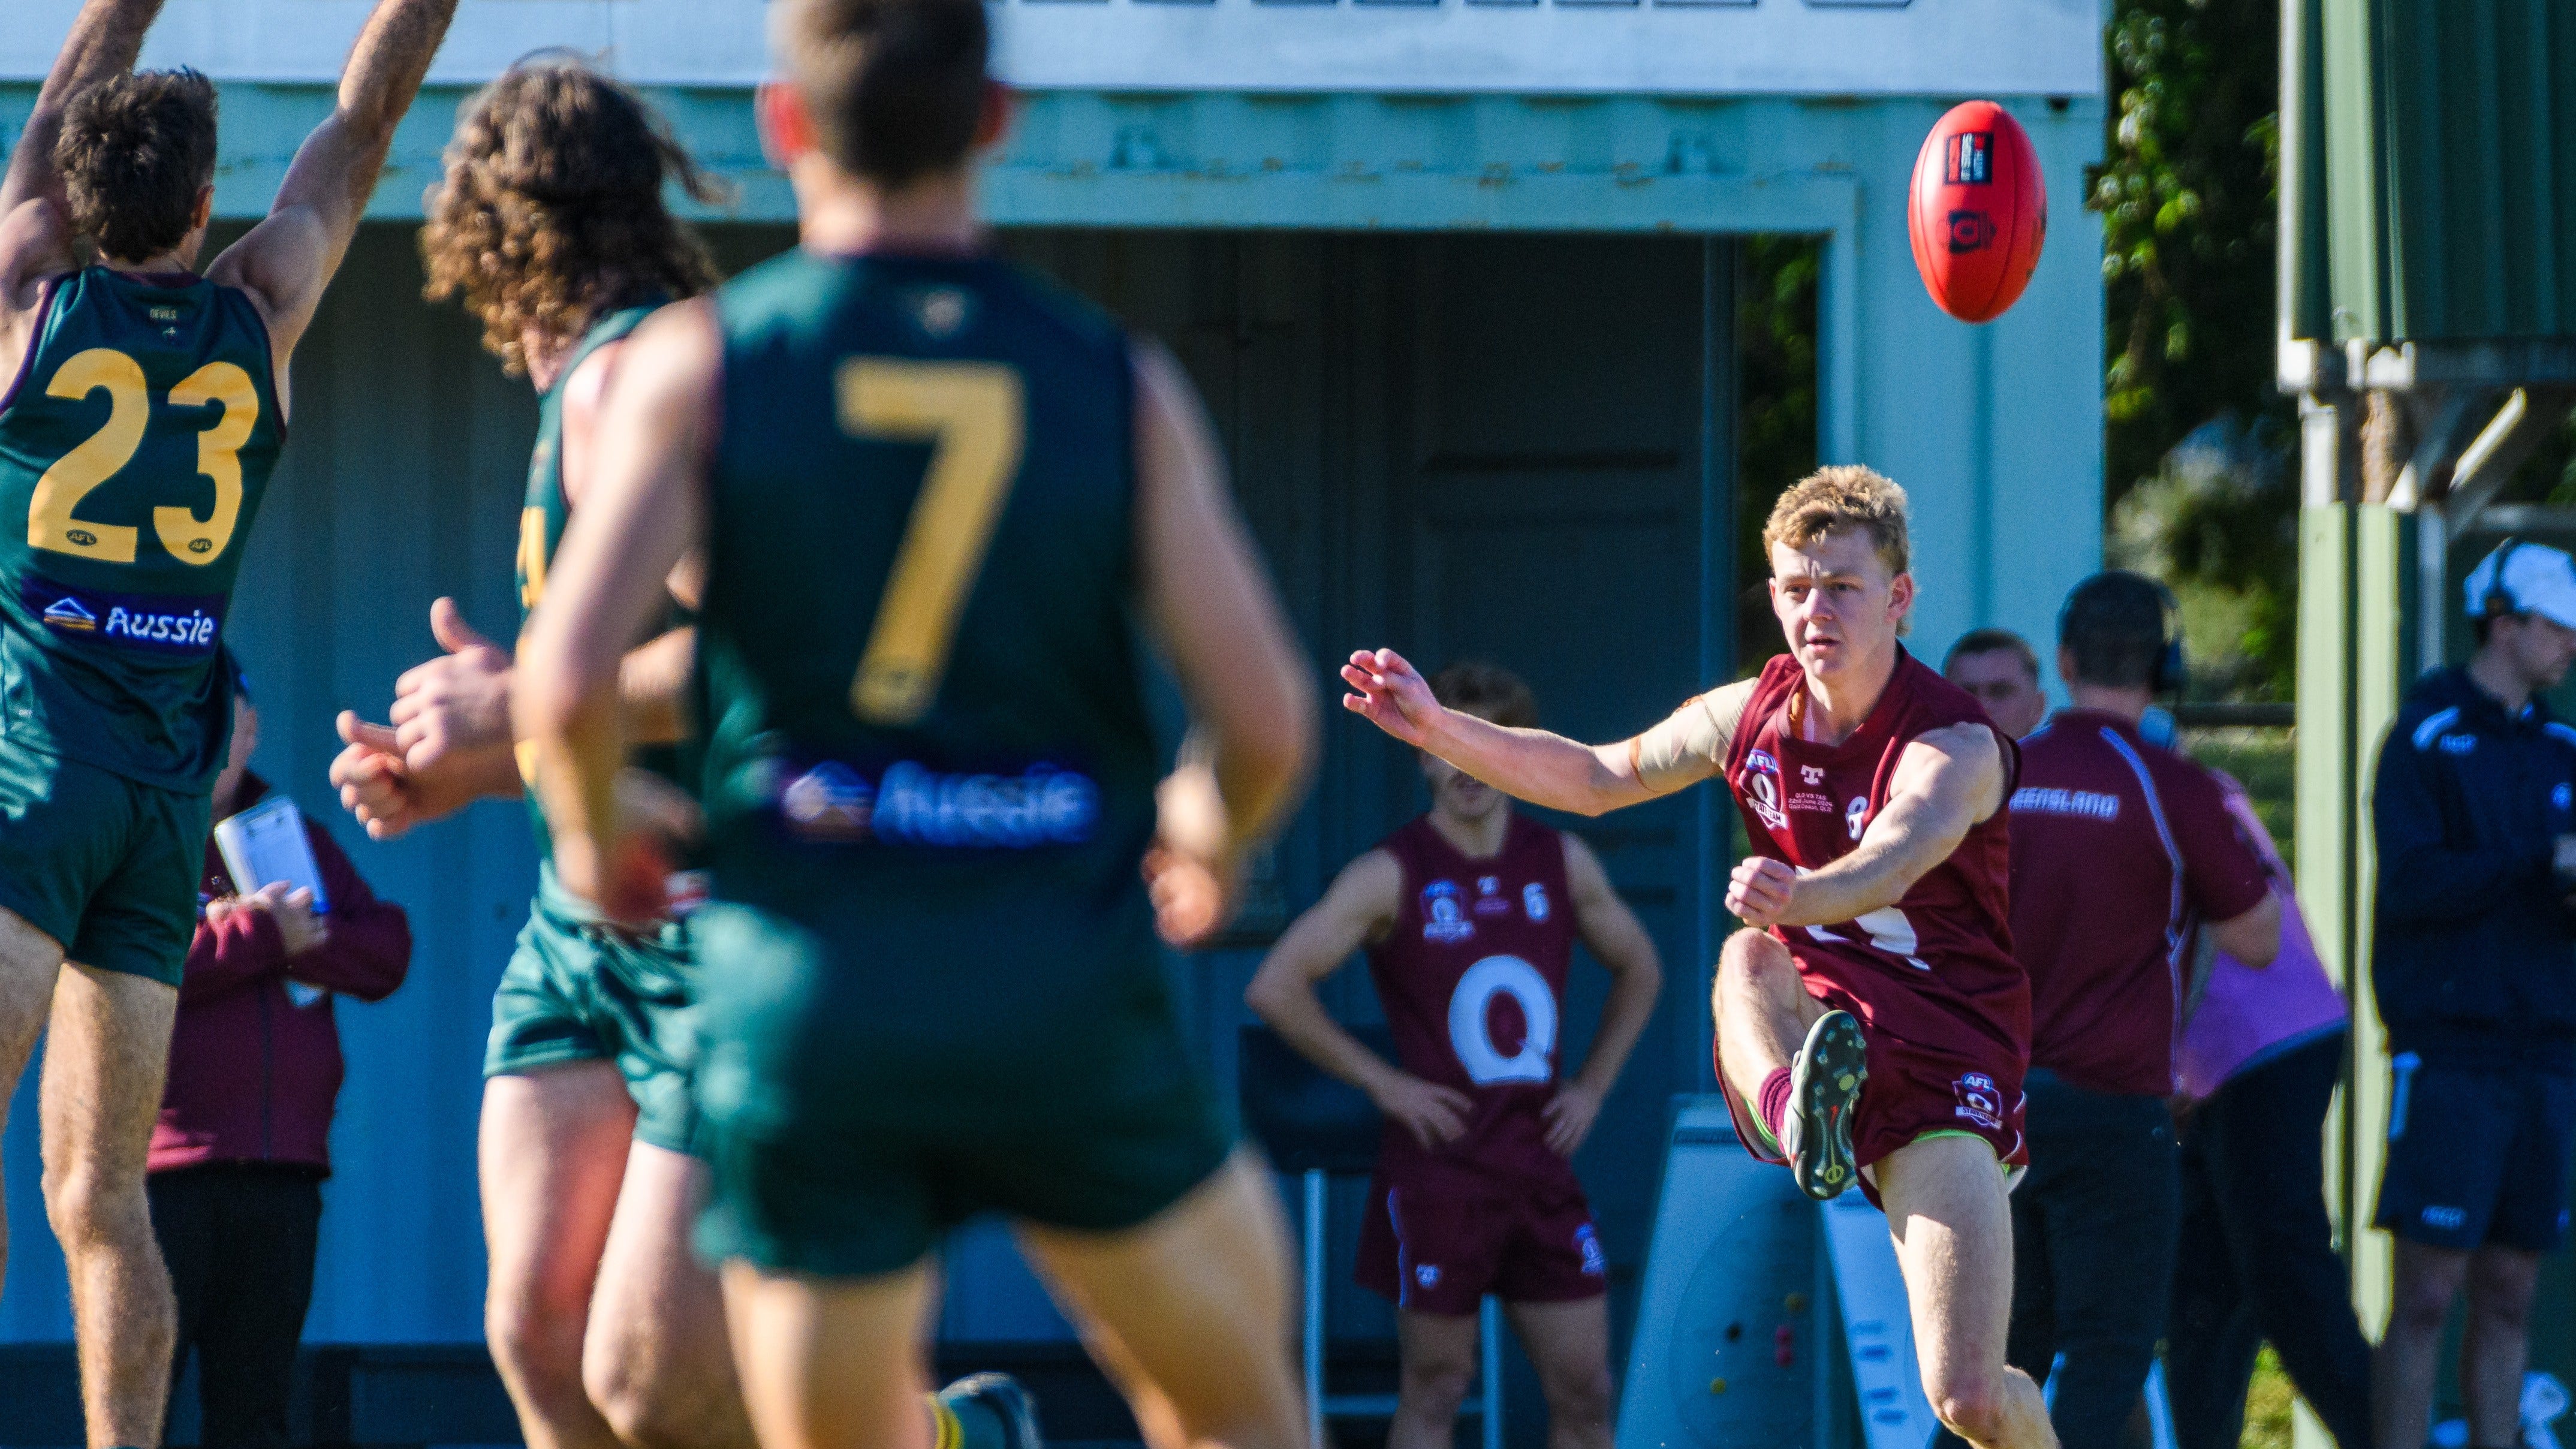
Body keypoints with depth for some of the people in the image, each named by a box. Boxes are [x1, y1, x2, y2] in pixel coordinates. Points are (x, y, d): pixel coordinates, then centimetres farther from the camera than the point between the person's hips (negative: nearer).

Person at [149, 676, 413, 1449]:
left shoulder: (297, 839, 18)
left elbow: (387, 950, 9)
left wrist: (298, 939, -9)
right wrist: (257, 936, -12)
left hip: (281, 1172, 5)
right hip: (165, 1166, -5)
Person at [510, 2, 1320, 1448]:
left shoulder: (696, 362, -1)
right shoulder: (1123, 387, 2)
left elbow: (569, 683, -11)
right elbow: (1268, 717, -2)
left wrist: (597, 832, 11)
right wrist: (1211, 836, 20)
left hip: (806, 991, 0)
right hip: (1070, 985, 0)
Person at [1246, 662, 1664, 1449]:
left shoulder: (1562, 864, 7)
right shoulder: (1393, 876, -6)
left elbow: (1638, 970, 23)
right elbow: (1275, 988, -10)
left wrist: (1592, 1085, 10)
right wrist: (1381, 1082, -11)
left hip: (1540, 1162, 4)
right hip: (1438, 1169, -4)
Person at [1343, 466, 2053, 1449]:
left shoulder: (1956, 746, -15)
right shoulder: (1751, 716, 4)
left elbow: (1894, 860, -36)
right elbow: (1598, 778, 19)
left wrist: (1802, 894, -58)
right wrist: (1438, 728, 9)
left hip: (1944, 1057, -4)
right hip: (1811, 1031, 4)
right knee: (1748, 958, -35)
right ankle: (1799, 1112, -66)